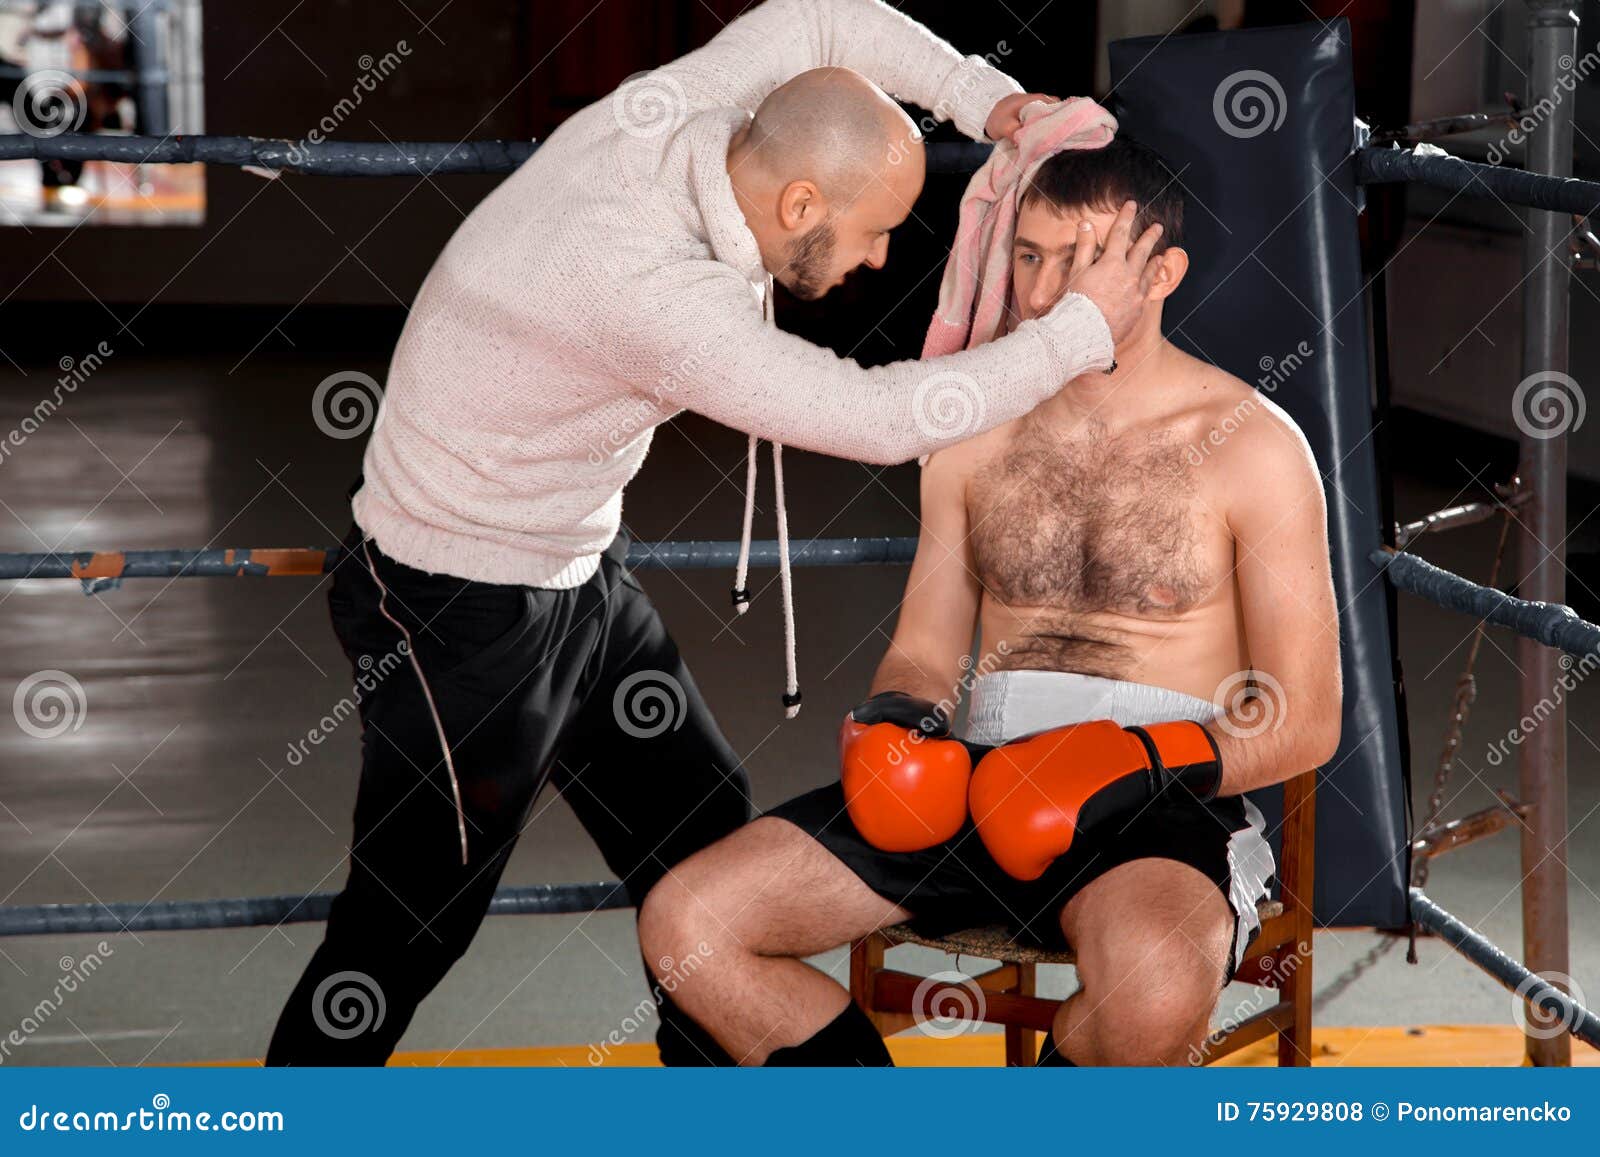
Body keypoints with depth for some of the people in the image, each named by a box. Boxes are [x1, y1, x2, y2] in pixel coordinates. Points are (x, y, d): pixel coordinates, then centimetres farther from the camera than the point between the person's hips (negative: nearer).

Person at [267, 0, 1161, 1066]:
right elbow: (880, 417, -31)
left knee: (705, 843, 14)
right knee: (413, 922, 0)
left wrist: (983, 98, -3)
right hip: (459, 610, -10)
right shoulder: (647, 288, -35)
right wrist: (1085, 330, -22)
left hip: (581, 572, 10)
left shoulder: (666, 116, -11)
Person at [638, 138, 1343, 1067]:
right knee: (685, 923, -14)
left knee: (1155, 993, -40)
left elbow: (1306, 722, 0)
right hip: (984, 783, 4)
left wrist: (1140, 764, -17)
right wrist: (897, 719, -5)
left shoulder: (1250, 443, 1)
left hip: (1164, 811, -4)